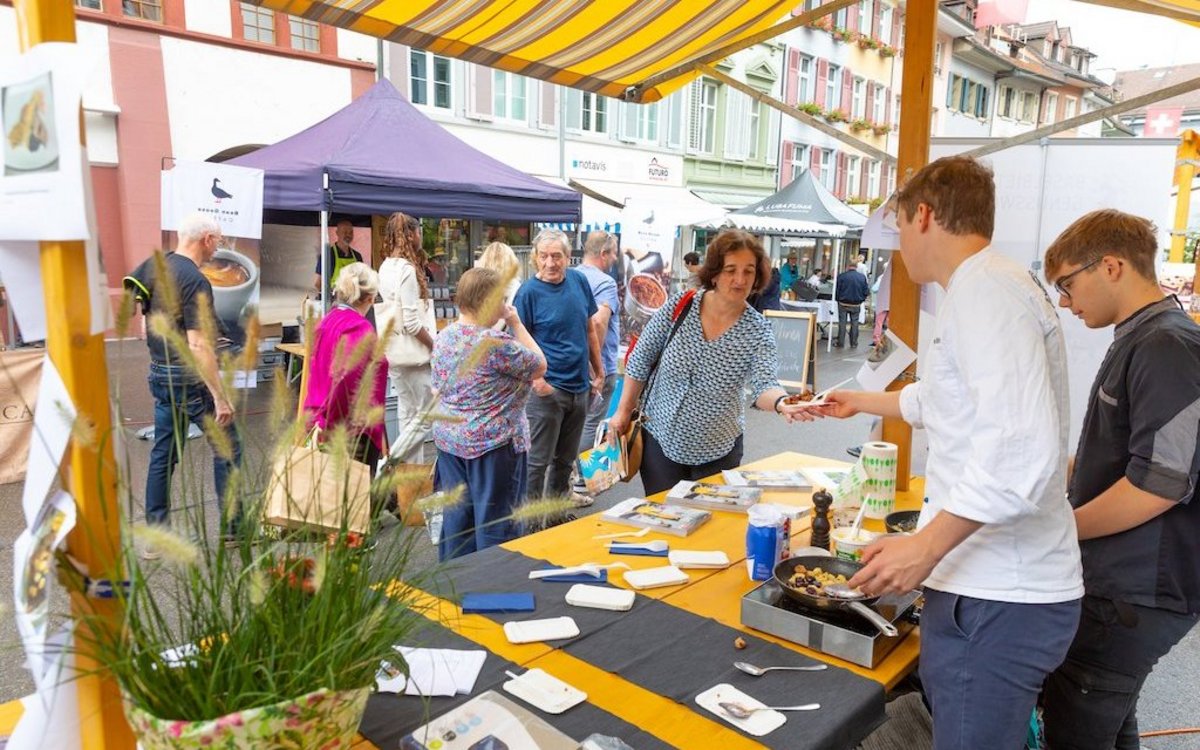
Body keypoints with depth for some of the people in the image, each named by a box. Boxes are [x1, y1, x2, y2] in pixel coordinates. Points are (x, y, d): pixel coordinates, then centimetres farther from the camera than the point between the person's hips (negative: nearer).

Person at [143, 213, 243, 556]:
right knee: (227, 449, 5)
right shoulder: (194, 281, -19)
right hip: (190, 377, -8)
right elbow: (198, 346, -24)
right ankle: (232, 528, 13)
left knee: (163, 454, 13)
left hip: (159, 374, 8)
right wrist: (220, 397, -23)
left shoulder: (157, 267, 7)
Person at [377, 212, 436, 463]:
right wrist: (435, 346, -9)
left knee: (408, 414, 14)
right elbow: (412, 323, -20)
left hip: (395, 351, 10)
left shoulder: (387, 266, 10)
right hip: (412, 351, -10)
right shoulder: (407, 270, -18)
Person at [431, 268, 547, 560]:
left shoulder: (443, 338, 3)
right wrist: (516, 322, -5)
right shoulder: (495, 343, -21)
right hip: (493, 443, -8)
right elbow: (539, 366, -9)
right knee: (495, 518, 5)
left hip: (449, 439, 8)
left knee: (457, 513, 16)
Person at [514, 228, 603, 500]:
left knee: (566, 458, 18)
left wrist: (598, 372, 12)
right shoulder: (529, 291, -12)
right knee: (538, 460, 4)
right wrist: (536, 379, -24)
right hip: (547, 390, -5)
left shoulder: (579, 281, 3)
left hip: (579, 386, 6)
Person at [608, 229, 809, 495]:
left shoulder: (758, 330, -12)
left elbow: (763, 384, -26)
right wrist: (624, 411, 0)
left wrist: (781, 403, -47)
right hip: (661, 440, 0)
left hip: (718, 451, 0)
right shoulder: (678, 307, -12)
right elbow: (640, 362, -3)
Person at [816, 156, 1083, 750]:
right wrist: (861, 402, 47)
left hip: (996, 600, -10)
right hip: (989, 586, 10)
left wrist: (926, 546, -25)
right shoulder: (986, 287, 18)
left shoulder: (985, 289, -16)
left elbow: (1023, 450, -27)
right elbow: (945, 398, 35)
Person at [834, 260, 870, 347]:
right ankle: (854, 343, 14)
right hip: (856, 305, 1)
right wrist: (861, 300, 15)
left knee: (842, 323, 8)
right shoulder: (862, 277, -5)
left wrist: (838, 299, 10)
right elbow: (866, 292, -2)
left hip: (843, 304, -1)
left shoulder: (841, 276, -11)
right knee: (854, 323, 10)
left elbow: (836, 290, -7)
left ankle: (840, 342, 11)